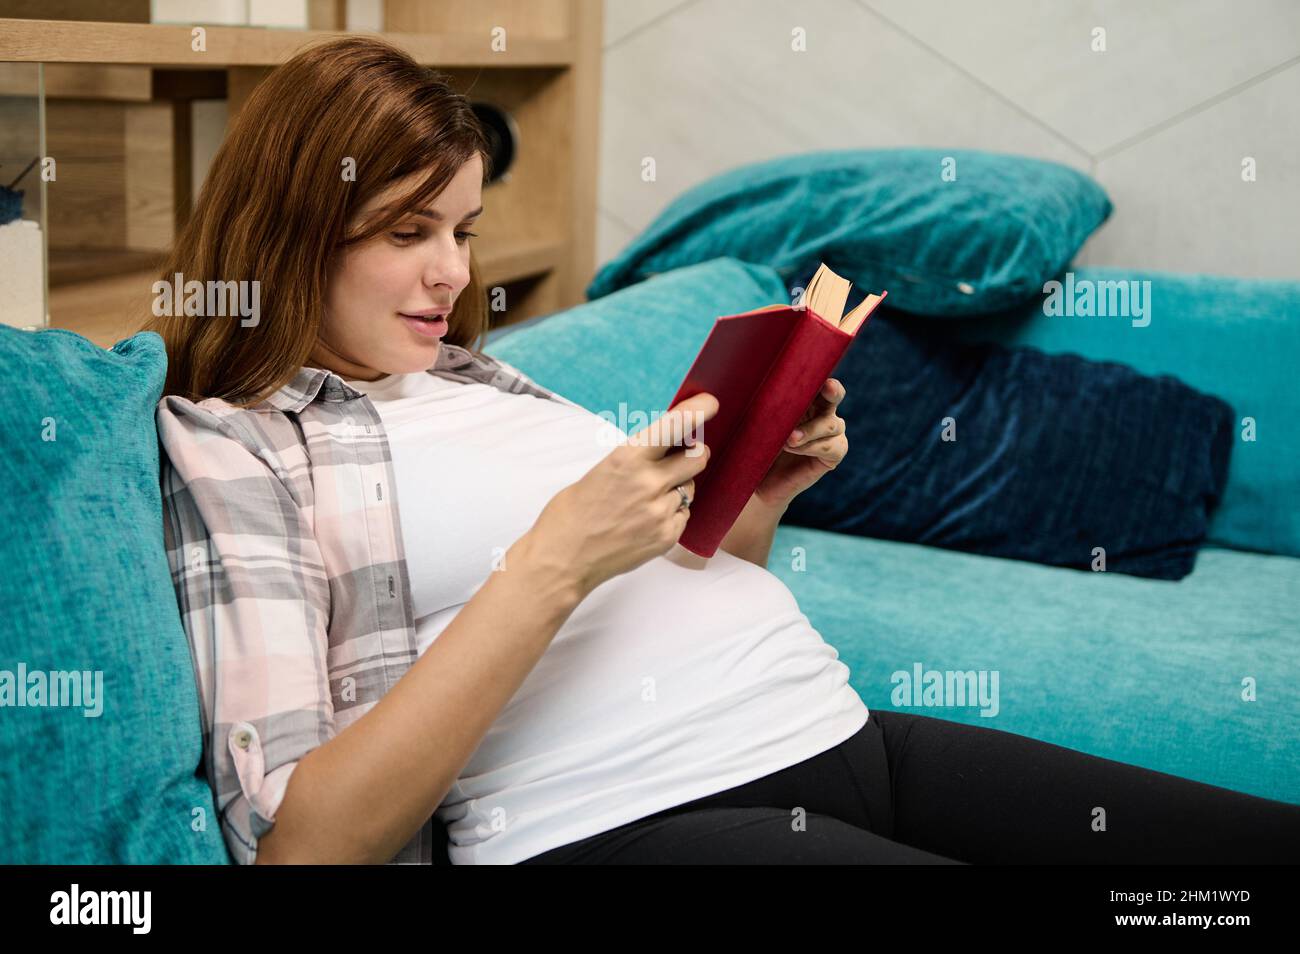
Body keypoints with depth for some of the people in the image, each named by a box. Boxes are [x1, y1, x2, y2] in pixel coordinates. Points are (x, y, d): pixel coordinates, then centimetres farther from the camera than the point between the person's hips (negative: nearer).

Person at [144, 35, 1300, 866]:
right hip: (618, 819, -7)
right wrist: (556, 560, -16)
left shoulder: (485, 377, 22)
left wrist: (760, 498, 6)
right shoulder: (233, 445, 2)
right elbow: (300, 842, -11)